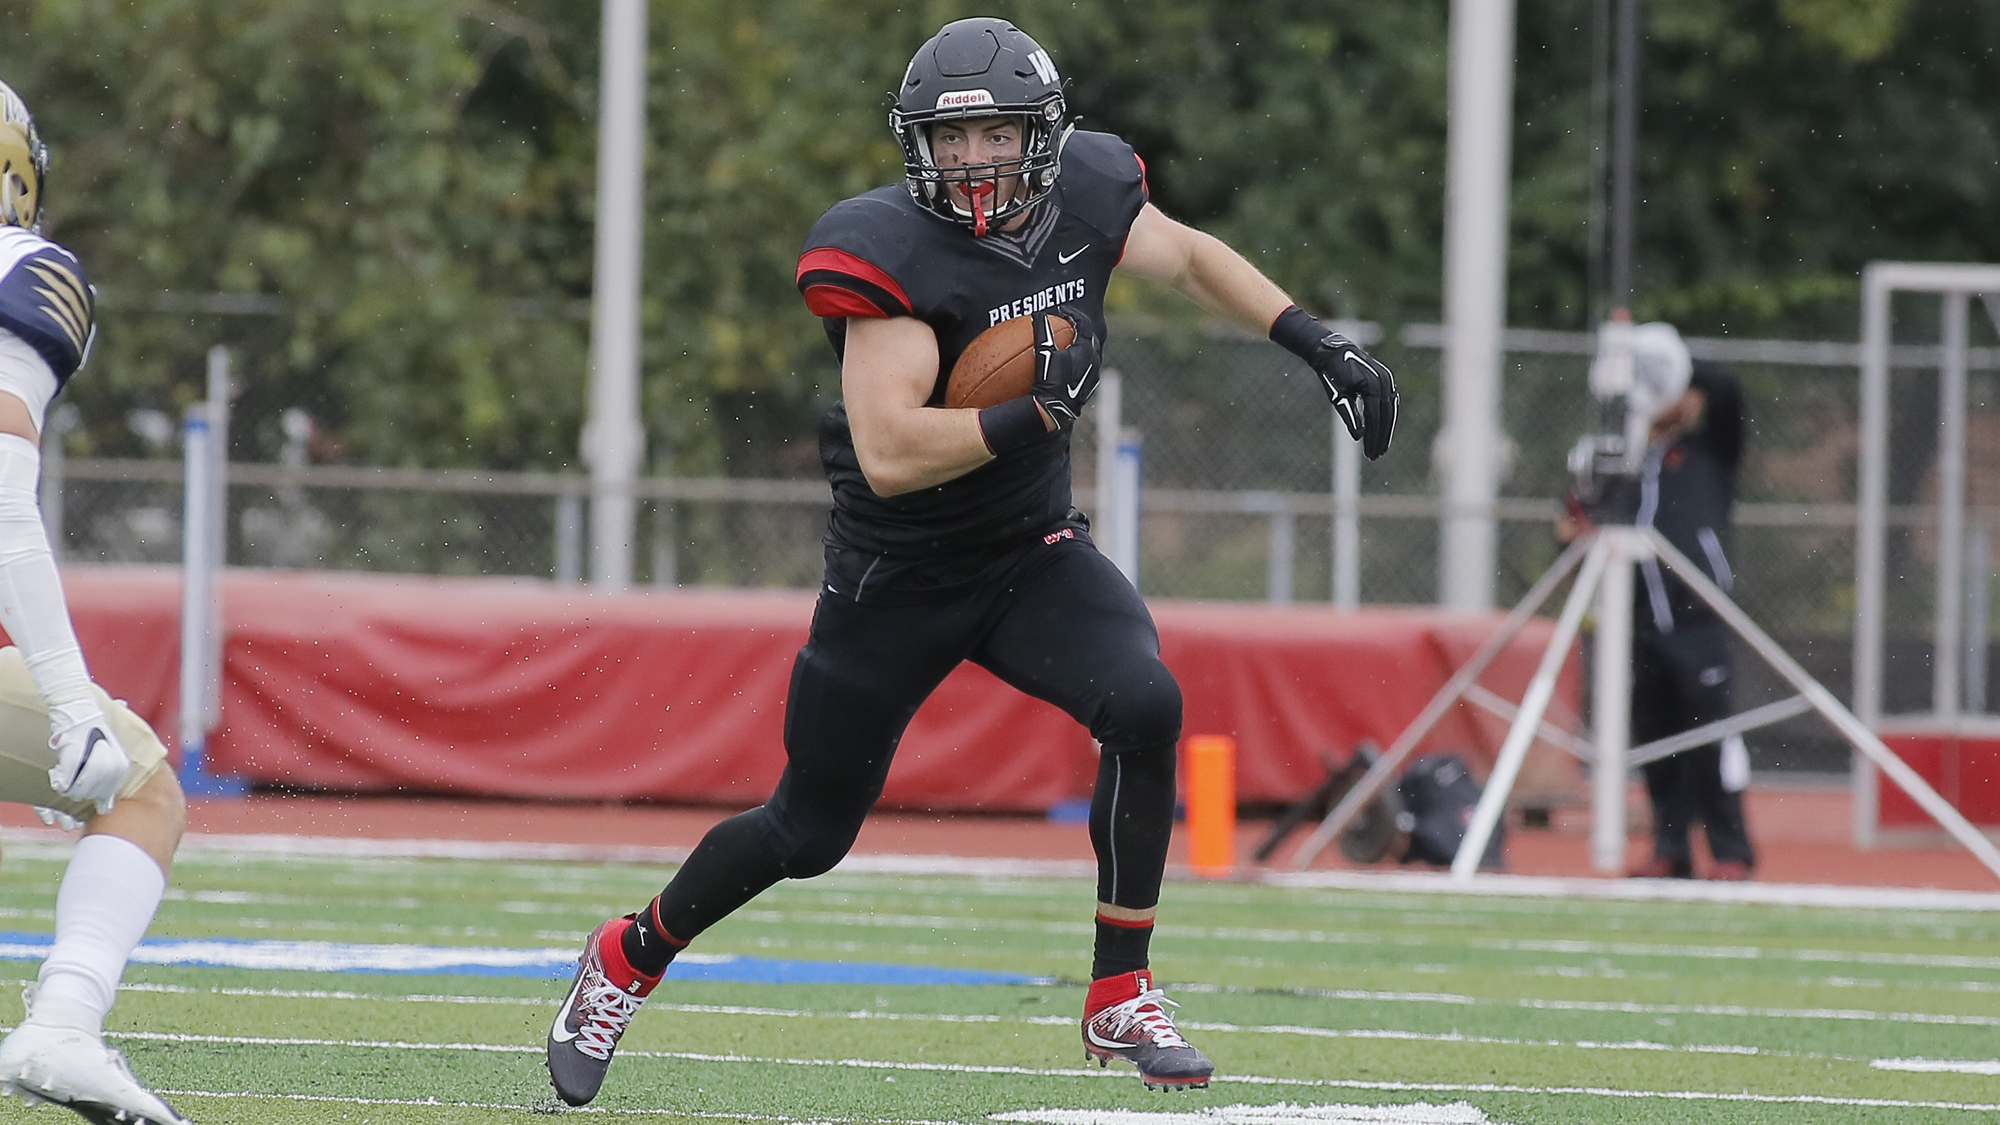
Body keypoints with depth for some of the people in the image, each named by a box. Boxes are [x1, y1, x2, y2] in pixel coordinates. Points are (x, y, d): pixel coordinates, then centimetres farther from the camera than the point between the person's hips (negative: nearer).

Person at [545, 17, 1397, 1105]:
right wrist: (1033, 417, -37)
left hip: (1033, 553, 4)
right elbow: (887, 455, -32)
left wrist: (1321, 345, 6)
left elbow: (1190, 256, 14)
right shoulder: (889, 253, -25)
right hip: (897, 578, -4)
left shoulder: (1085, 198, -8)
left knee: (1143, 705, -24)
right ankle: (632, 955, 36)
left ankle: (1120, 997, -12)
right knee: (810, 832, 8)